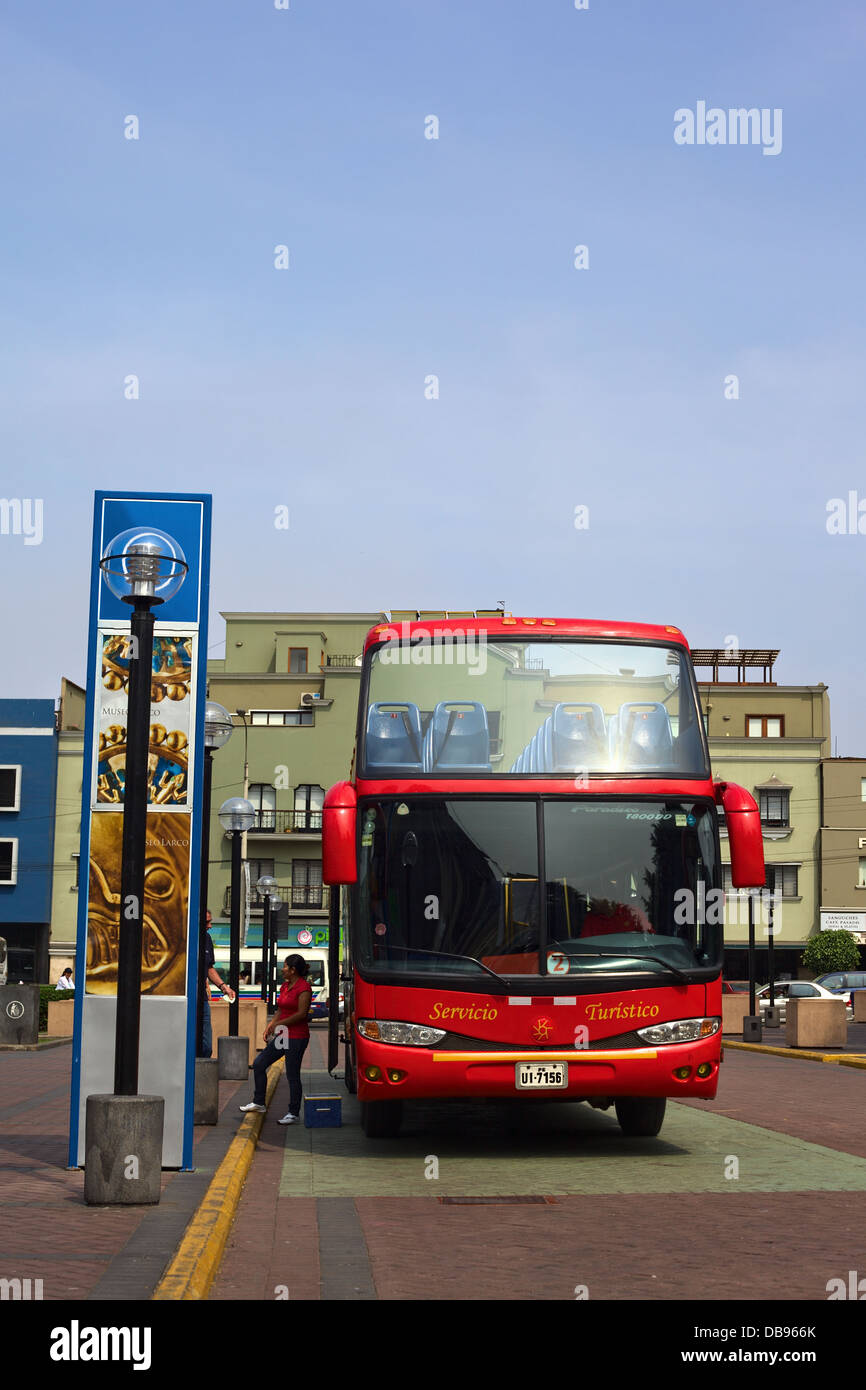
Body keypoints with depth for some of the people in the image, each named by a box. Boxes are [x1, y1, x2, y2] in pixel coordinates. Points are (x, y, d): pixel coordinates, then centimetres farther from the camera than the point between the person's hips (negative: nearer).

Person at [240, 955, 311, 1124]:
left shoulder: (304, 987, -14)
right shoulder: (285, 986, 13)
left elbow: (302, 1013, -19)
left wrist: (279, 1024, -14)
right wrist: (270, 1026, 7)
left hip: (297, 1037, -10)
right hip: (282, 1036, 10)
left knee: (292, 1075, -4)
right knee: (258, 1064, 11)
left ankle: (294, 1114, 6)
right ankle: (258, 1103, 22)